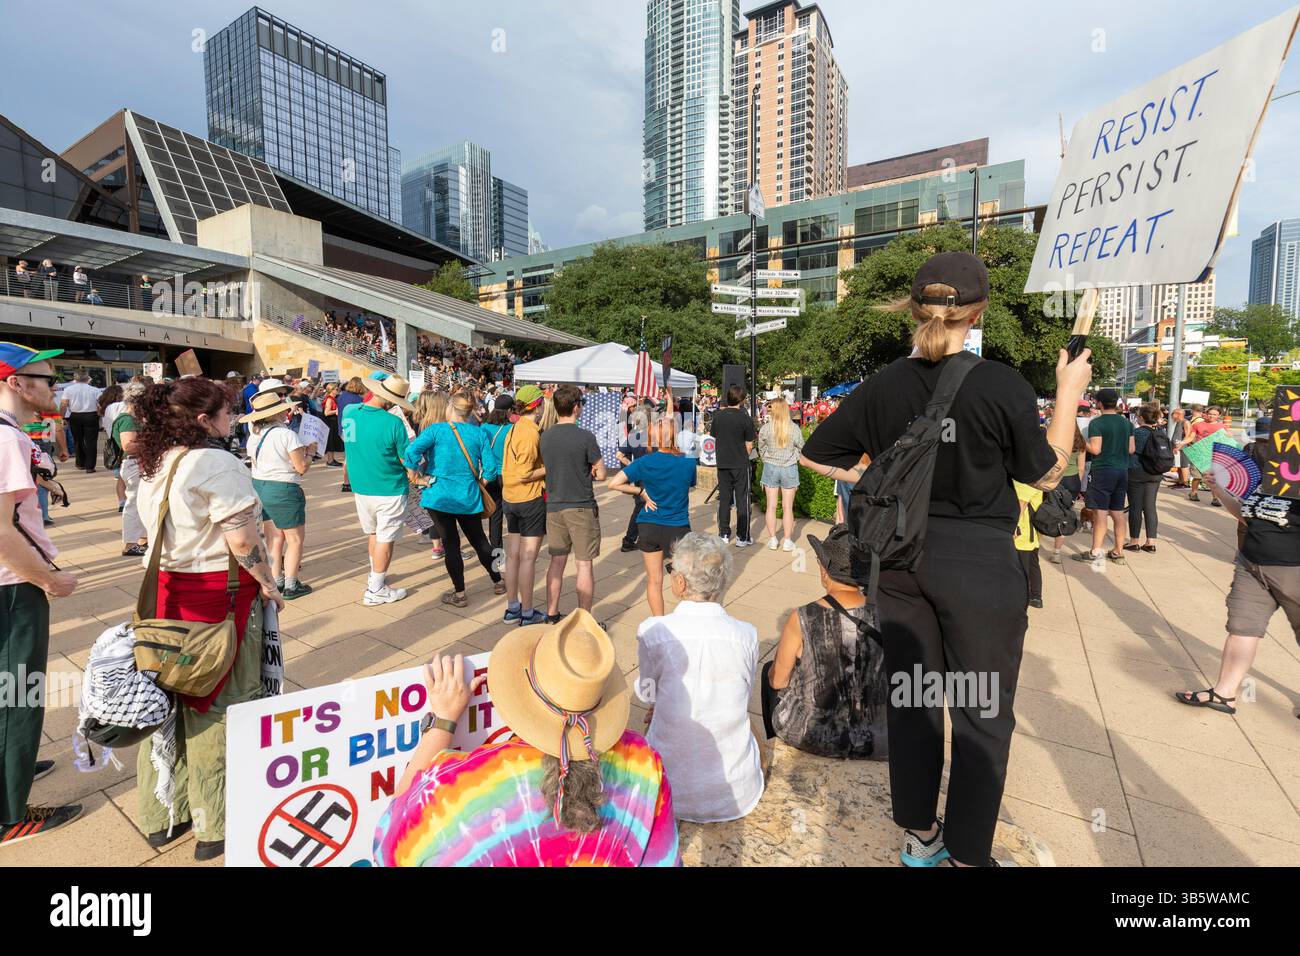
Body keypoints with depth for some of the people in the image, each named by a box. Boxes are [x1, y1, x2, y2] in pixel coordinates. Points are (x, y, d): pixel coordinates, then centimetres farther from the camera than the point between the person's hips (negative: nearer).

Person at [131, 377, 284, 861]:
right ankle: (218, 827, 21)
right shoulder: (216, 463, -18)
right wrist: (268, 584, -9)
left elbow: (159, 532, 13)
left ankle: (162, 815, 35)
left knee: (172, 702, 19)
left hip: (169, 590, 8)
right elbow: (241, 539, -20)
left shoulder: (155, 465, 7)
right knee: (219, 707, 6)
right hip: (219, 593, -8)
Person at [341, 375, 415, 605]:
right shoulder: (393, 424, -21)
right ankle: (375, 590, 13)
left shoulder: (348, 412, -5)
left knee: (373, 533, 24)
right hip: (389, 490, -6)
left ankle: (375, 575, 39)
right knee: (385, 539, 6)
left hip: (360, 487, 6)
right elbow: (407, 460, -13)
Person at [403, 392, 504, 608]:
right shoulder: (478, 432, -2)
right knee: (479, 540, 17)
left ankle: (459, 594, 12)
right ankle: (498, 582, 29)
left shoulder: (437, 429, -8)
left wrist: (416, 470, -5)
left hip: (440, 496, -2)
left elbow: (412, 451, -22)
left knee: (451, 544, 6)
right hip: (469, 497, 3)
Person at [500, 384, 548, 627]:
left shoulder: (513, 429, 9)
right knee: (528, 558, -1)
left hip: (510, 498, 9)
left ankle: (512, 608, 24)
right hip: (531, 500, -9)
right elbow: (525, 474, -21)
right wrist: (550, 468, -11)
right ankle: (527, 614, 8)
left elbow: (512, 467, 10)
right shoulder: (532, 433, -17)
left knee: (513, 555, 13)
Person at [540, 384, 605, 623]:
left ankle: (551, 615, 24)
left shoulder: (545, 436, 2)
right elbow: (601, 474, -9)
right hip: (581, 507, -5)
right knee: (584, 564, 4)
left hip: (554, 507, 5)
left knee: (557, 561, 16)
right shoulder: (585, 437, -14)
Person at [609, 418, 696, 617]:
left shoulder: (645, 462, -8)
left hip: (649, 528, 1)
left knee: (654, 580, 13)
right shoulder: (688, 462, -9)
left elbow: (613, 484, -11)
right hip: (678, 529, -1)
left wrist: (642, 492, -2)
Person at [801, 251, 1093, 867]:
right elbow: (1046, 475, 0)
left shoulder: (882, 386, -4)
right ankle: (968, 854, 29)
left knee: (911, 699, 18)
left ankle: (919, 837, 36)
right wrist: (1069, 394, 9)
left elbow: (816, 455, 3)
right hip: (978, 562, -4)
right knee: (982, 716, 14)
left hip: (900, 556, 4)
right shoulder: (1002, 386, -14)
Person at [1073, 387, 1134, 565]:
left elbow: (1095, 449, -17)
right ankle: (1118, 552, 17)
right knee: (1118, 513, 11)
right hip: (1122, 471, 6)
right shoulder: (1127, 423, 9)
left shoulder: (1096, 423, -12)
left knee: (1100, 512, -5)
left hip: (1102, 471, -6)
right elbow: (1131, 449, 10)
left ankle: (1095, 552, -4)